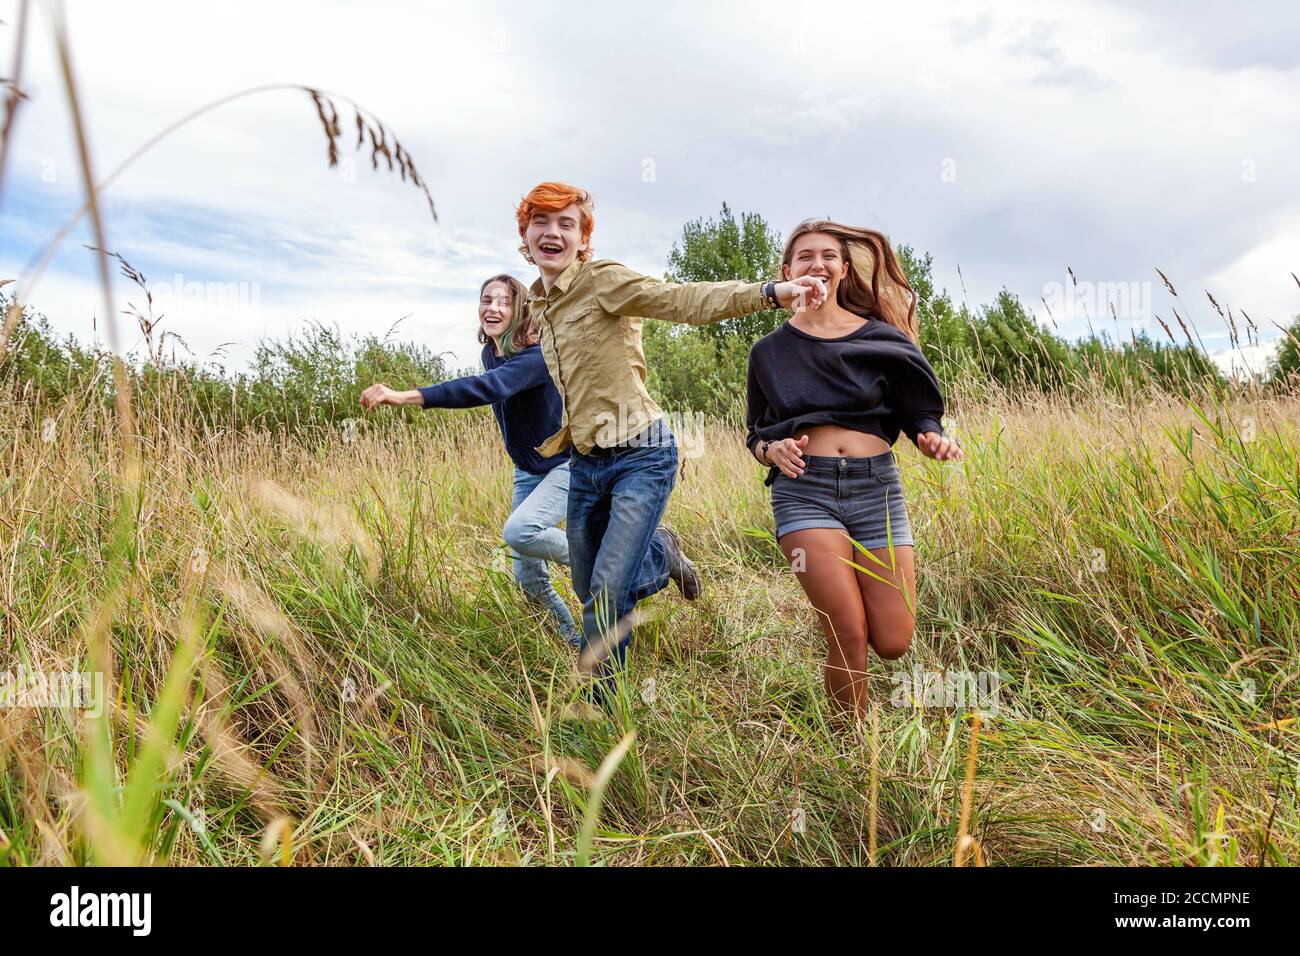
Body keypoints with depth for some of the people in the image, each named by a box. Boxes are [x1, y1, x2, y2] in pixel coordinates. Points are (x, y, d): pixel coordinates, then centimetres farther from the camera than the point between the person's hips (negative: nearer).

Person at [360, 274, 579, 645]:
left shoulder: (536, 356, -25)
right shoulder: (489, 353, 1)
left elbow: (488, 388, -42)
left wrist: (405, 397, -51)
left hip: (568, 464, -8)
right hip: (528, 472, 8)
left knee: (519, 531, -33)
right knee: (528, 578, 5)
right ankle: (577, 640, 26)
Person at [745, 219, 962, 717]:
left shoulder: (880, 337, 9)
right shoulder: (769, 350, 11)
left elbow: (918, 411, 11)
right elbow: (755, 435, 16)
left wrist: (933, 437, -11)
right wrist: (773, 450, -7)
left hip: (876, 486, 1)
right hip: (804, 491, -1)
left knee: (893, 642, -3)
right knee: (851, 634, -14)